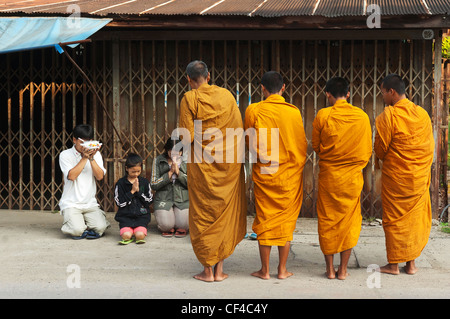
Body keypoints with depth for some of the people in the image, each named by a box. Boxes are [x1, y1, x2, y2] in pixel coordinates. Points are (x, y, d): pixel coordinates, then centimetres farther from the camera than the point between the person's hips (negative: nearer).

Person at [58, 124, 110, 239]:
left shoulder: (96, 154, 8)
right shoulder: (65, 155, -2)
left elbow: (100, 176, -4)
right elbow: (72, 176, -16)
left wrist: (91, 158, -13)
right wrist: (84, 157, -15)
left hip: (90, 203, 3)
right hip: (71, 203, -3)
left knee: (100, 227, -22)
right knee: (77, 230, -26)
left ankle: (84, 223, 9)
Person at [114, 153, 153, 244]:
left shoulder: (145, 182, 8)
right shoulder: (120, 183, 1)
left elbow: (149, 201, 4)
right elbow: (120, 203, -6)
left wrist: (138, 191, -7)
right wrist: (132, 191, -9)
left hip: (141, 215, 1)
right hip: (125, 216, -1)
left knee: (140, 235, -24)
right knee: (126, 235, -26)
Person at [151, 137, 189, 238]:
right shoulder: (158, 160, 1)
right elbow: (154, 185, -3)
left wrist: (178, 172, -13)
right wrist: (170, 173, -11)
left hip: (183, 199, 0)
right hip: (163, 198, 0)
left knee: (183, 225, -22)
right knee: (166, 225, -23)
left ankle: (181, 227, 16)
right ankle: (167, 228, 14)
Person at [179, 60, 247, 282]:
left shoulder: (189, 100, -8)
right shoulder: (226, 95, 2)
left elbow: (187, 138, -12)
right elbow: (239, 130, 2)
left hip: (201, 164, -3)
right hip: (229, 162, 3)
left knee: (203, 215, 7)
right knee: (225, 214, 10)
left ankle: (207, 270, 9)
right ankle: (220, 269, 12)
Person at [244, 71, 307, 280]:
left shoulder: (254, 110, -6)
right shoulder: (294, 112, -5)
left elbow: (249, 143, 3)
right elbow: (302, 145, 3)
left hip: (264, 174, 0)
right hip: (290, 175, 1)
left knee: (265, 220, 7)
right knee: (286, 221, 9)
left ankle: (265, 269, 11)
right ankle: (282, 269, 11)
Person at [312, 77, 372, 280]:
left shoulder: (323, 116, -8)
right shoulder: (362, 116, -4)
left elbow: (316, 146, 3)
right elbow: (368, 150, 4)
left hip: (328, 175, -1)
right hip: (353, 176, 1)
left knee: (327, 221, 10)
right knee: (349, 221, 9)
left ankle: (330, 269, 13)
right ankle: (343, 269, 11)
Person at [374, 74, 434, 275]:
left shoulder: (389, 114, -13)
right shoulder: (423, 114, 3)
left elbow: (380, 147, -8)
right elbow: (430, 146, 9)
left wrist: (383, 159, 13)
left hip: (395, 175, -4)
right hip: (420, 175, 5)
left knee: (394, 218, 5)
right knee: (415, 217, 11)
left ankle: (393, 264, 9)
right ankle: (411, 263, 15)